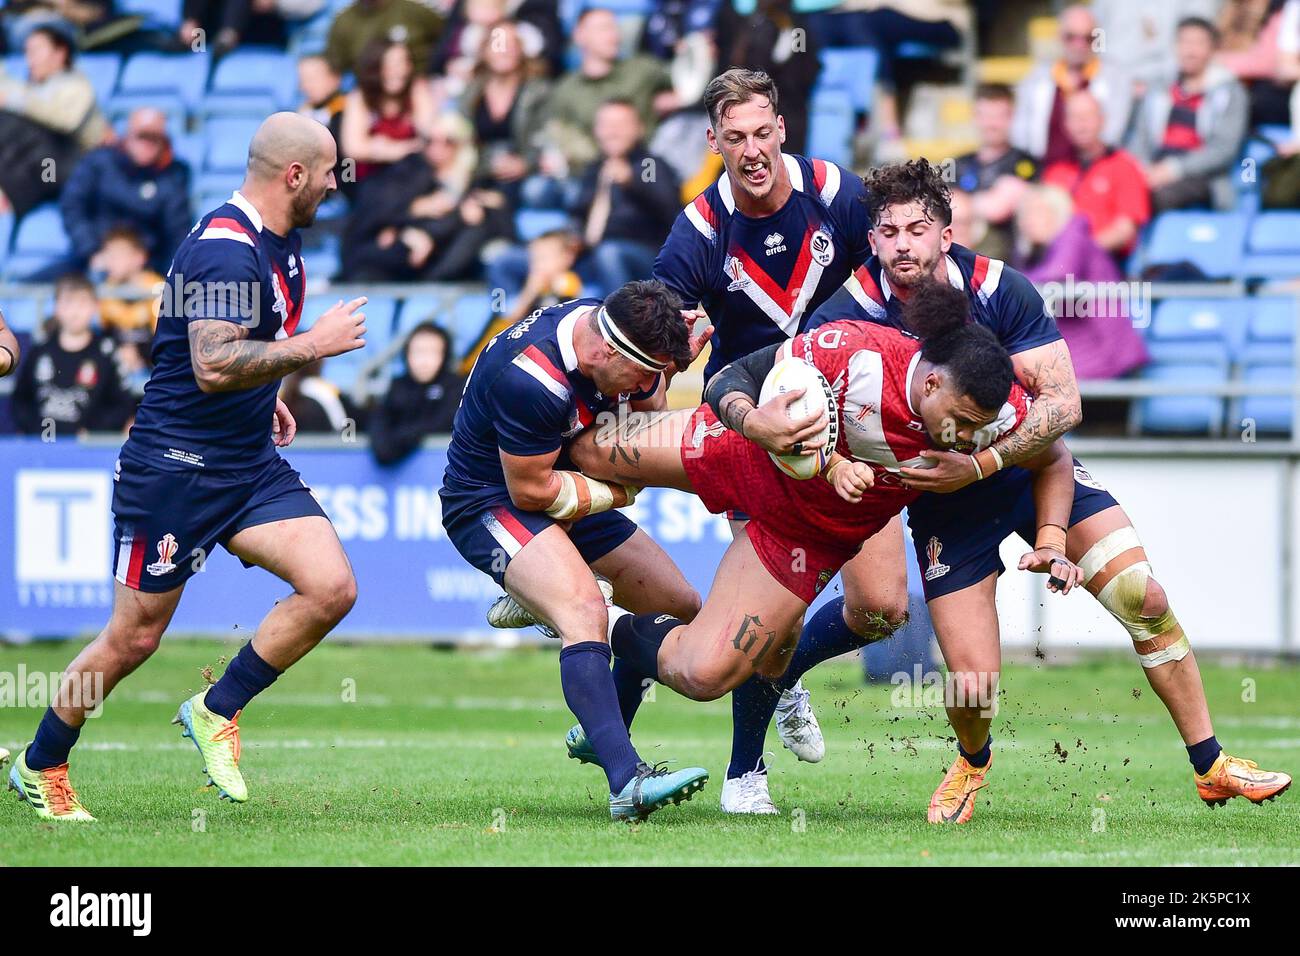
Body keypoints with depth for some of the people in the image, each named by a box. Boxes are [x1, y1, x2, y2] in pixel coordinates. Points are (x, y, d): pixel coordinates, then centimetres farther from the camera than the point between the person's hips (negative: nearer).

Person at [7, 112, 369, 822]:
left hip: (251, 464, 8)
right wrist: (312, 346, -27)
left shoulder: (280, 241, 10)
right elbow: (212, 366, -32)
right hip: (176, 465, -8)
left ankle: (216, 711, 6)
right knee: (134, 637, 1)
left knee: (331, 589, -10)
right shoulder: (224, 249, -21)